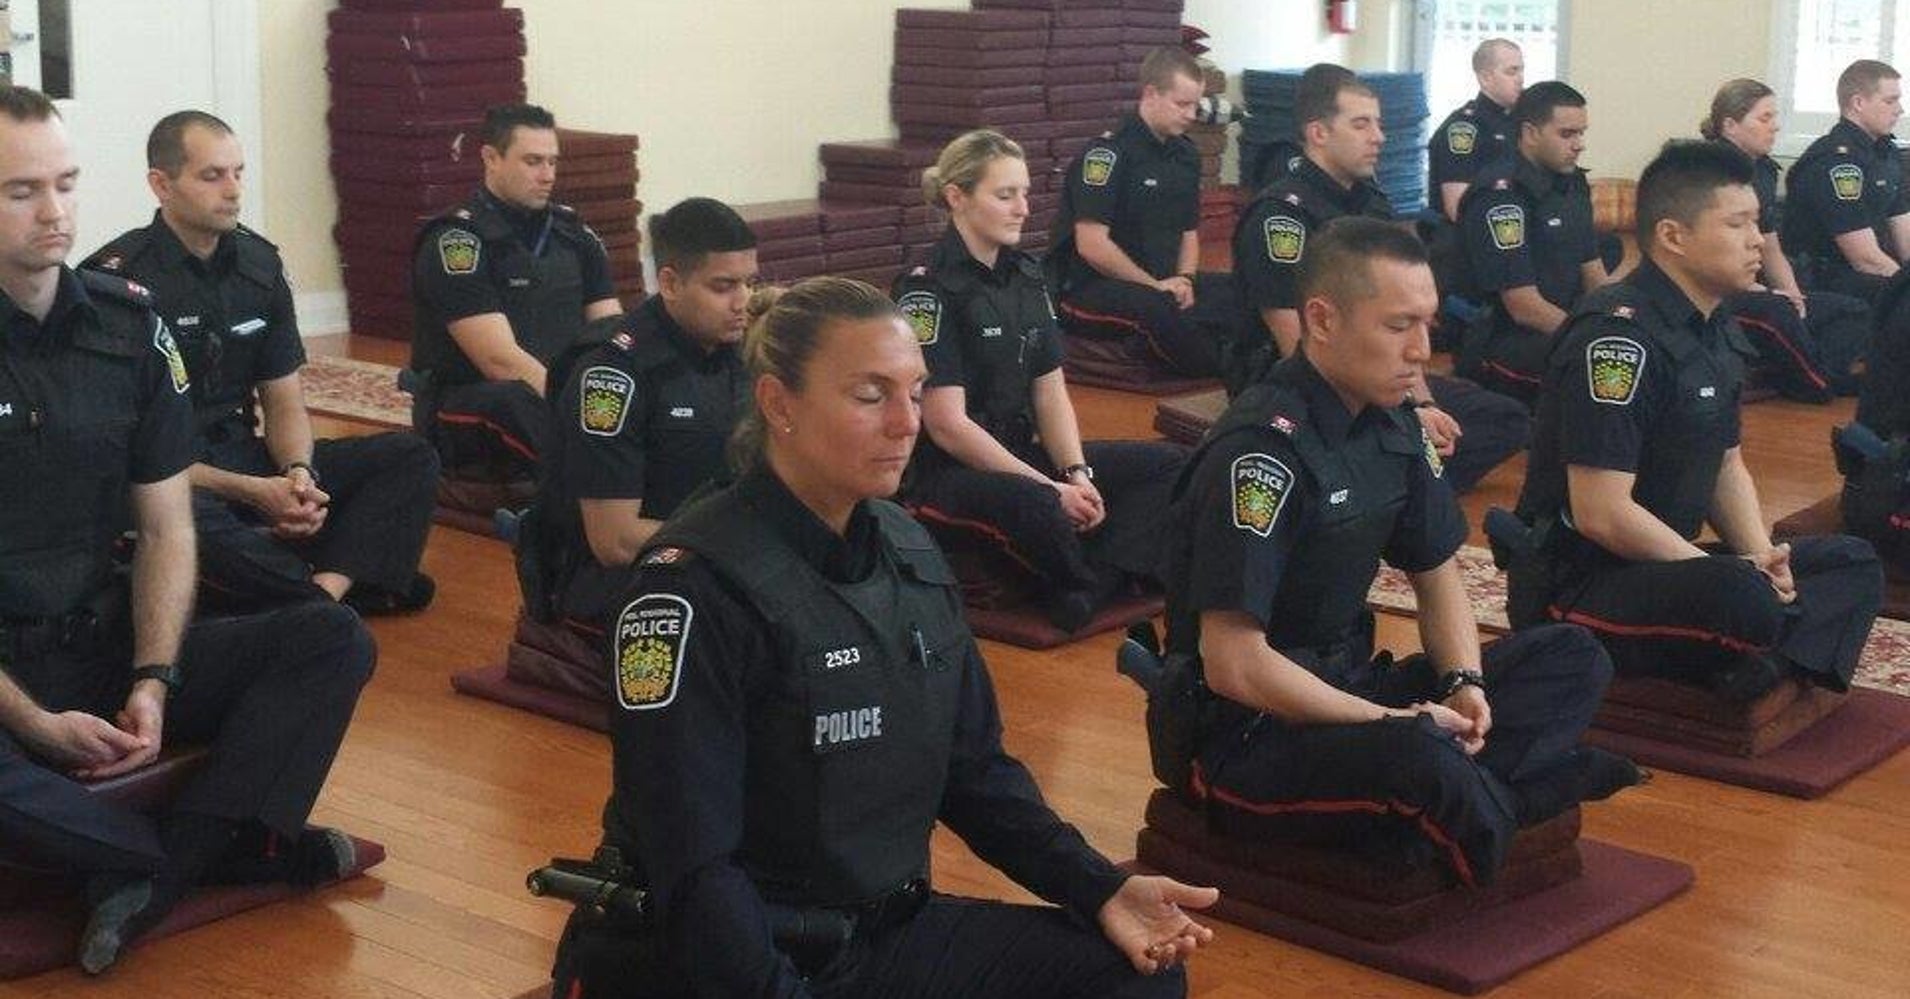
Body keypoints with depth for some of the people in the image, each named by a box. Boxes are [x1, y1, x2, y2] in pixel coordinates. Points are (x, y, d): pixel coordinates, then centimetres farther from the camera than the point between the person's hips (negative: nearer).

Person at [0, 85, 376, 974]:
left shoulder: (128, 324, 2)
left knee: (335, 641, -14)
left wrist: (153, 682, -11)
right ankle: (237, 846, -13)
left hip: (108, 642, 5)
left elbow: (165, 528, 4)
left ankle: (150, 875, -24)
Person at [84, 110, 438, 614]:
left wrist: (298, 473, -13)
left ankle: (326, 589, -31)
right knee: (191, 519, -42)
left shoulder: (259, 262, 8)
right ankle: (346, 593, -22)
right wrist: (253, 493, -21)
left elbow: (284, 401, 11)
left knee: (411, 457, -7)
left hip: (249, 460, 7)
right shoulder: (119, 278, -12)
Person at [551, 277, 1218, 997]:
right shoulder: (696, 583, -19)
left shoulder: (908, 551, 4)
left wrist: (1101, 891, -3)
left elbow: (975, 768, 9)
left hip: (884, 931, 7)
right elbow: (691, 861, -21)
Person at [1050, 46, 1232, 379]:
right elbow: (1091, 245, -18)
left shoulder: (1185, 154, 13)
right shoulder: (1108, 152, -12)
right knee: (1158, 310, -37)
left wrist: (1184, 280, 0)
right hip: (1090, 287, -8)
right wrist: (1156, 286, -14)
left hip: (1161, 281, 8)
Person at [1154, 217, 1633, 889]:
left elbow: (1436, 574, 17)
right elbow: (1233, 665, -25)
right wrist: (1391, 722, -19)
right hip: (1239, 738, -9)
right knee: (1419, 757, -38)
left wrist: (1465, 683, -3)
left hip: (1347, 692, 9)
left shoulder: (1392, 424, 5)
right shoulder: (1263, 449, -22)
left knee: (1572, 659, 2)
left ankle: (1464, 798, -18)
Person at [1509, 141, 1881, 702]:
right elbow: (1601, 514, -25)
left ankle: (1772, 661, -13)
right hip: (1574, 586, -11)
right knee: (1744, 599, -36)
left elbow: (1727, 464, 20)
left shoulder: (1717, 330, 10)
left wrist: (1761, 554, 0)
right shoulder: (1618, 337, -20)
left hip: (1665, 564, 11)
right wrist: (1736, 573, -17)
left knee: (1853, 566, 12)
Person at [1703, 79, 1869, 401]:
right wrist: (1762, 292, -21)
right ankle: (1820, 384, -14)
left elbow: (1771, 250, 17)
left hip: (1756, 294, 9)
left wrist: (1791, 293, -3)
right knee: (1776, 313, -37)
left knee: (1855, 313, -6)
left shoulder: (1763, 170, 14)